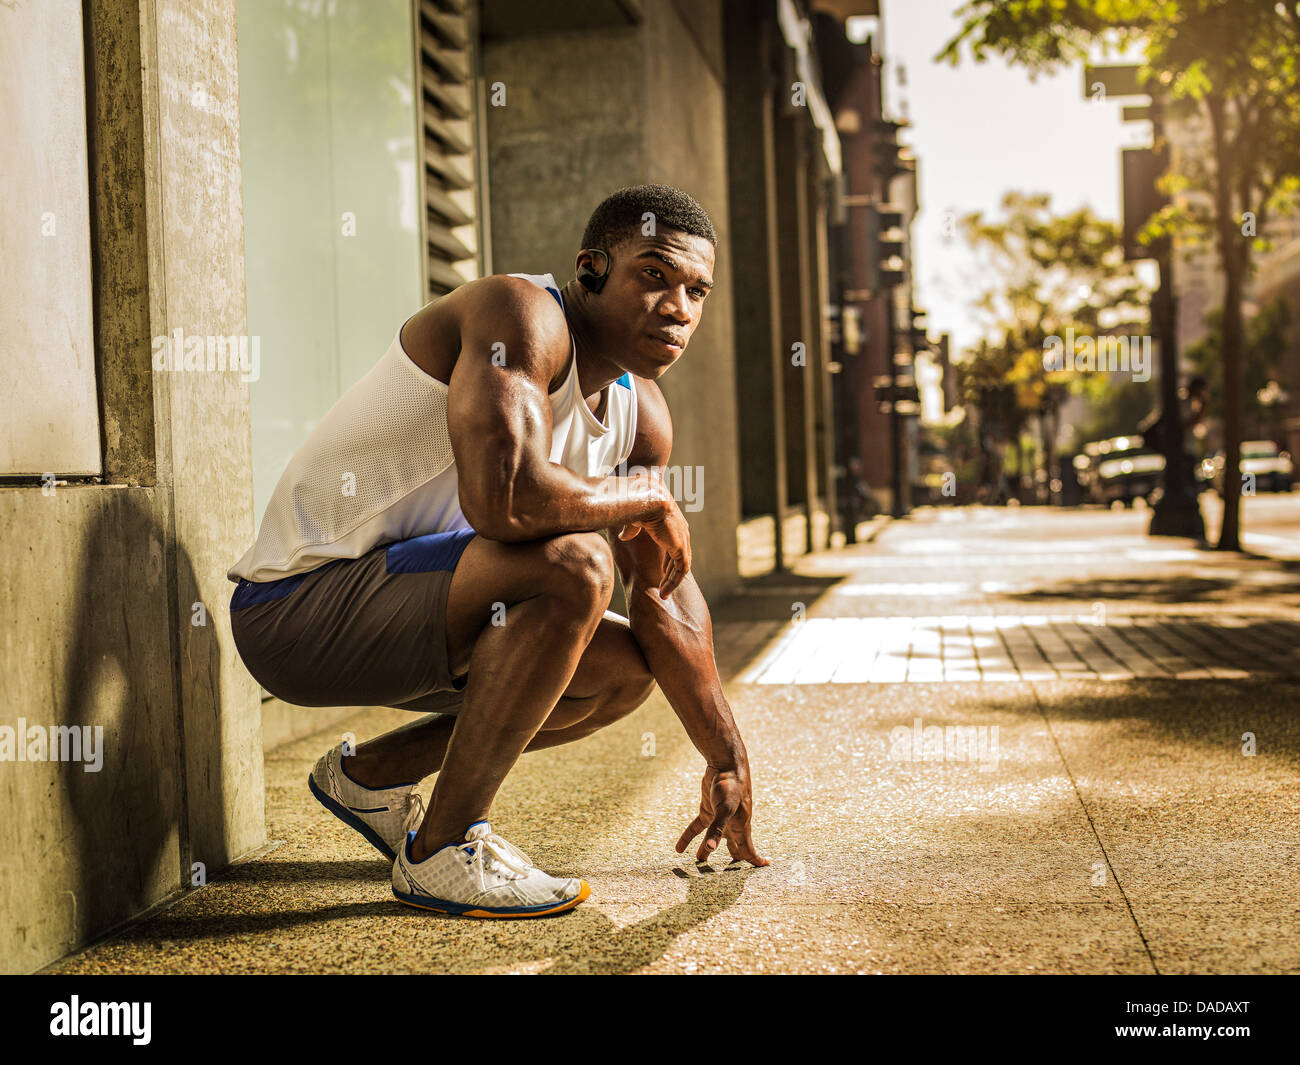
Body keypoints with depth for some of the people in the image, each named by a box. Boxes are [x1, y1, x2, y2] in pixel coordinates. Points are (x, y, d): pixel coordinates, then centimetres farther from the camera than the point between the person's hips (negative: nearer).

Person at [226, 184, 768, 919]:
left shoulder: (641, 413, 7)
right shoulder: (522, 316, -21)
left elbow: (666, 593, 12)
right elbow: (506, 499, -38)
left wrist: (728, 760, 11)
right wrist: (648, 493, -19)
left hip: (390, 614, 9)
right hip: (296, 603, -9)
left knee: (627, 669, 15)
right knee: (574, 564, -29)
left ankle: (372, 776, 20)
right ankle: (443, 849, -14)